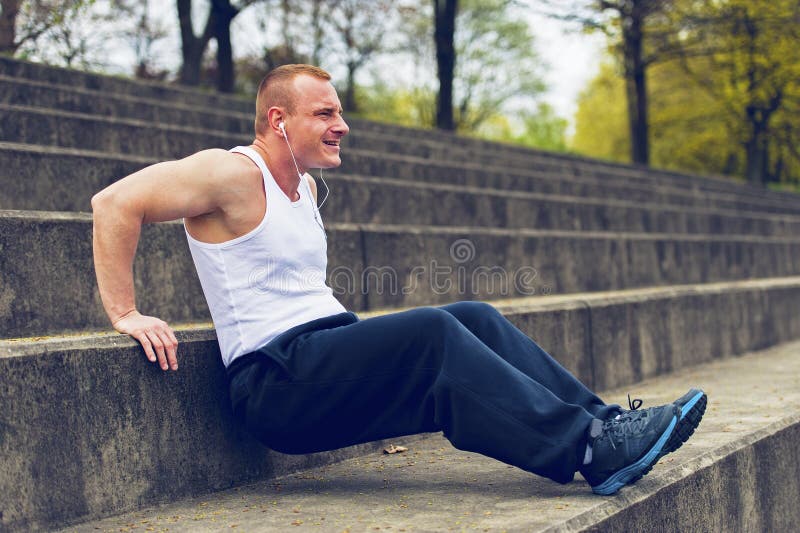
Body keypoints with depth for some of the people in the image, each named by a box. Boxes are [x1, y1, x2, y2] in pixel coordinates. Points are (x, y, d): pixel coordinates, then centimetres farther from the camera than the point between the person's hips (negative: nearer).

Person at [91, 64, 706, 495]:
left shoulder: (305, 187, 19)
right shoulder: (234, 175, -9)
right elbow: (116, 202, -15)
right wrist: (125, 314, -19)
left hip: (331, 350, 9)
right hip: (275, 379, -9)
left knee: (474, 318, -7)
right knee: (431, 333, -27)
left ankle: (603, 419, -11)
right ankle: (591, 449, -31)